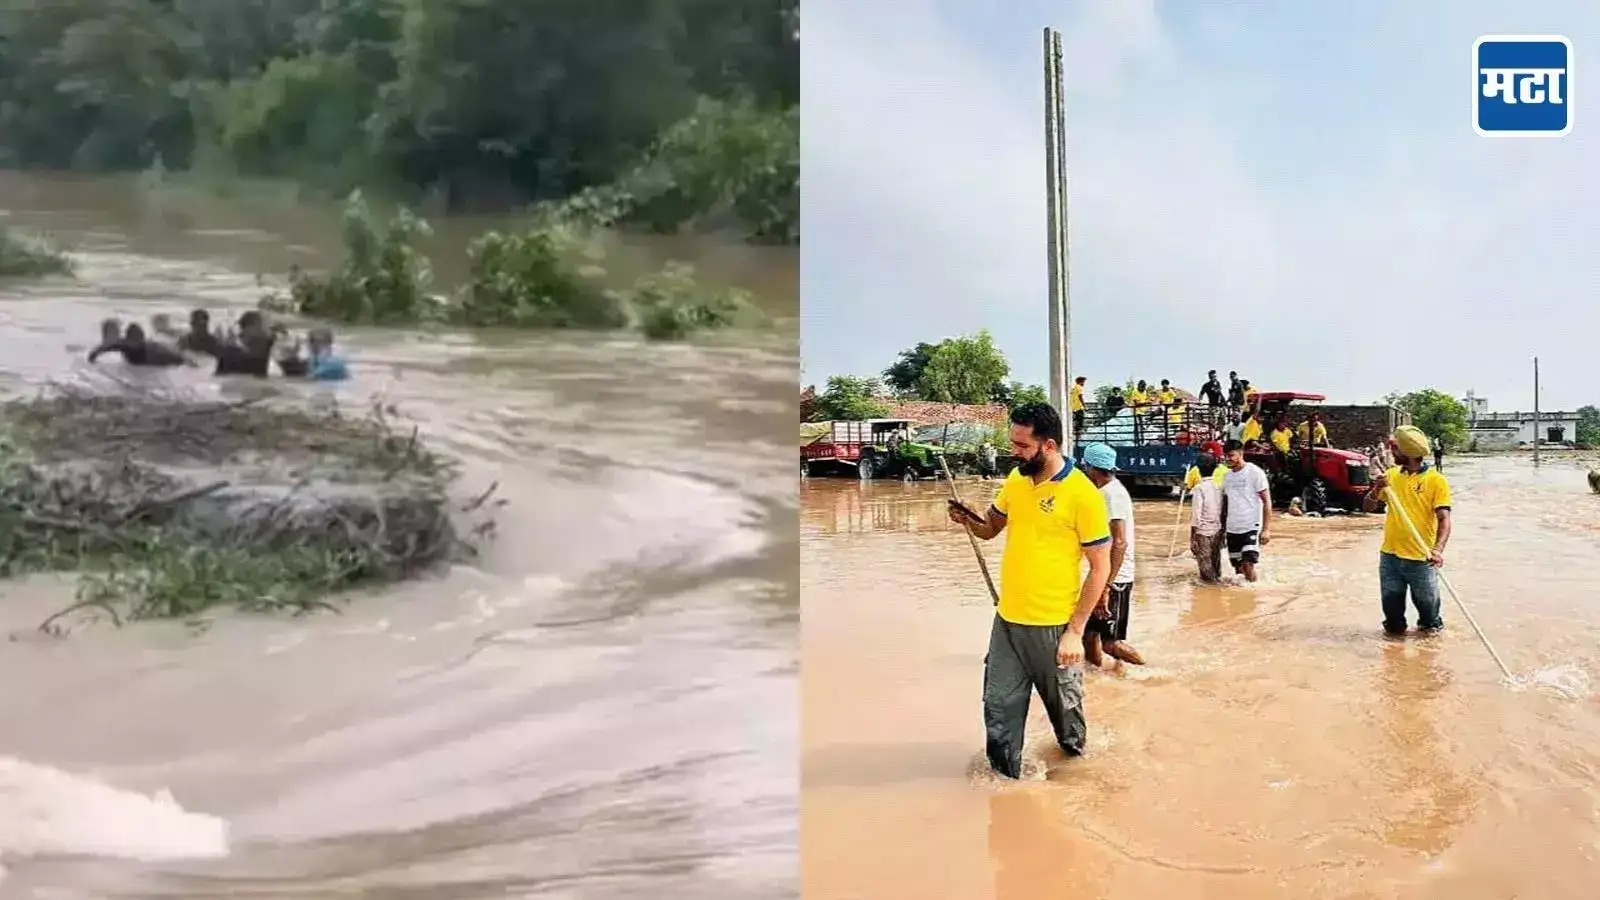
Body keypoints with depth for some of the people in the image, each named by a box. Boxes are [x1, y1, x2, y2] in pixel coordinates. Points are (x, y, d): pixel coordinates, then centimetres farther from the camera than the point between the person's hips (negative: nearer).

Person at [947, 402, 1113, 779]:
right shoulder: (1015, 479, 3)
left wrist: (1075, 631, -15)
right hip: (1007, 620, 5)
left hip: (1053, 627, -5)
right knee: (999, 711, 10)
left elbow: (1100, 567, -12)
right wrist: (968, 521, -6)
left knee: (1064, 706, 16)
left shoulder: (1082, 494, -16)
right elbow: (990, 528, 18)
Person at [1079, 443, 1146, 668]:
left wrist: (1105, 588, -29)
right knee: (1089, 632, 14)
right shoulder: (1108, 491, 12)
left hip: (1113, 581, -10)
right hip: (1105, 578, 10)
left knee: (1111, 642, -4)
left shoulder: (1112, 493, -19)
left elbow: (1120, 543, -27)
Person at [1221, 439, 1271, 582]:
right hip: (1232, 529, 6)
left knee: (1248, 567, -16)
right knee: (1239, 568, 9)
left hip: (1251, 527, -6)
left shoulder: (1255, 472, -6)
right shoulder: (1227, 476, 11)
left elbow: (1267, 501, -7)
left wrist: (1265, 529, -13)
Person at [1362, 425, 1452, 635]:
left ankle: (1431, 626, 38)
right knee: (1391, 602, 12)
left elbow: (1444, 519, -16)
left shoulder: (1436, 480, -10)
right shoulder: (1391, 474, 6)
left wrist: (1438, 549, -31)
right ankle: (1394, 628, 36)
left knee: (1426, 601, 12)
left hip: (1421, 559, -4)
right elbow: (1368, 507, 7)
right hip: (1390, 555, 4)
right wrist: (1377, 489, -13)